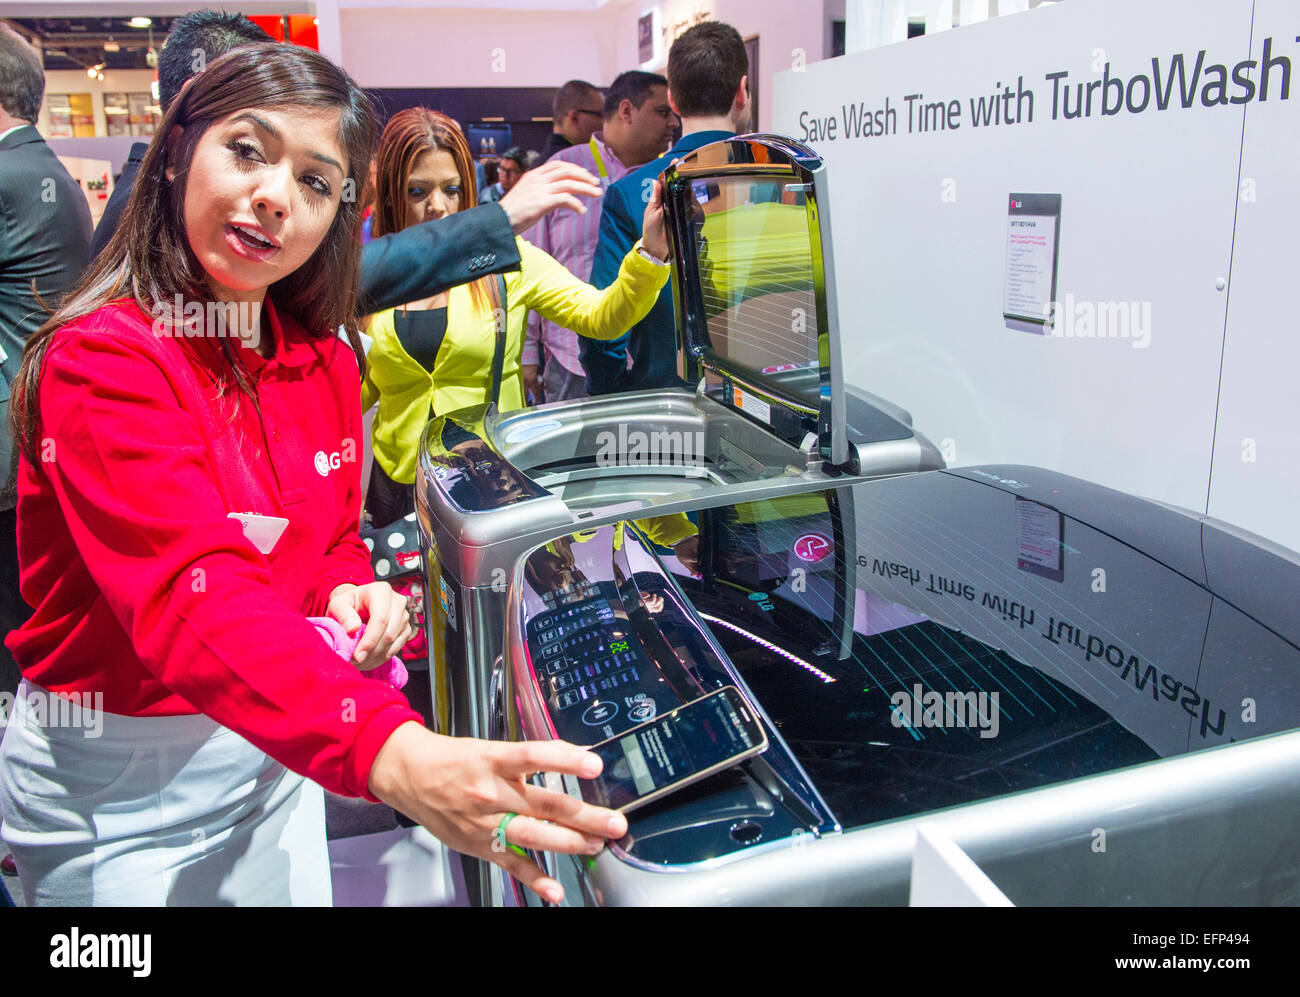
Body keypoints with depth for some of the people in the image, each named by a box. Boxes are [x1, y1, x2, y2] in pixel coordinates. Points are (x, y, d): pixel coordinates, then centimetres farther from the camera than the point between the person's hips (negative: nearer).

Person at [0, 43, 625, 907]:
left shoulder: (322, 359, 0)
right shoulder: (102, 363, -23)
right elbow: (194, 592, -37)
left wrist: (350, 590, -14)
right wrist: (391, 756, -51)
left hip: (275, 752, 6)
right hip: (117, 792, -6)